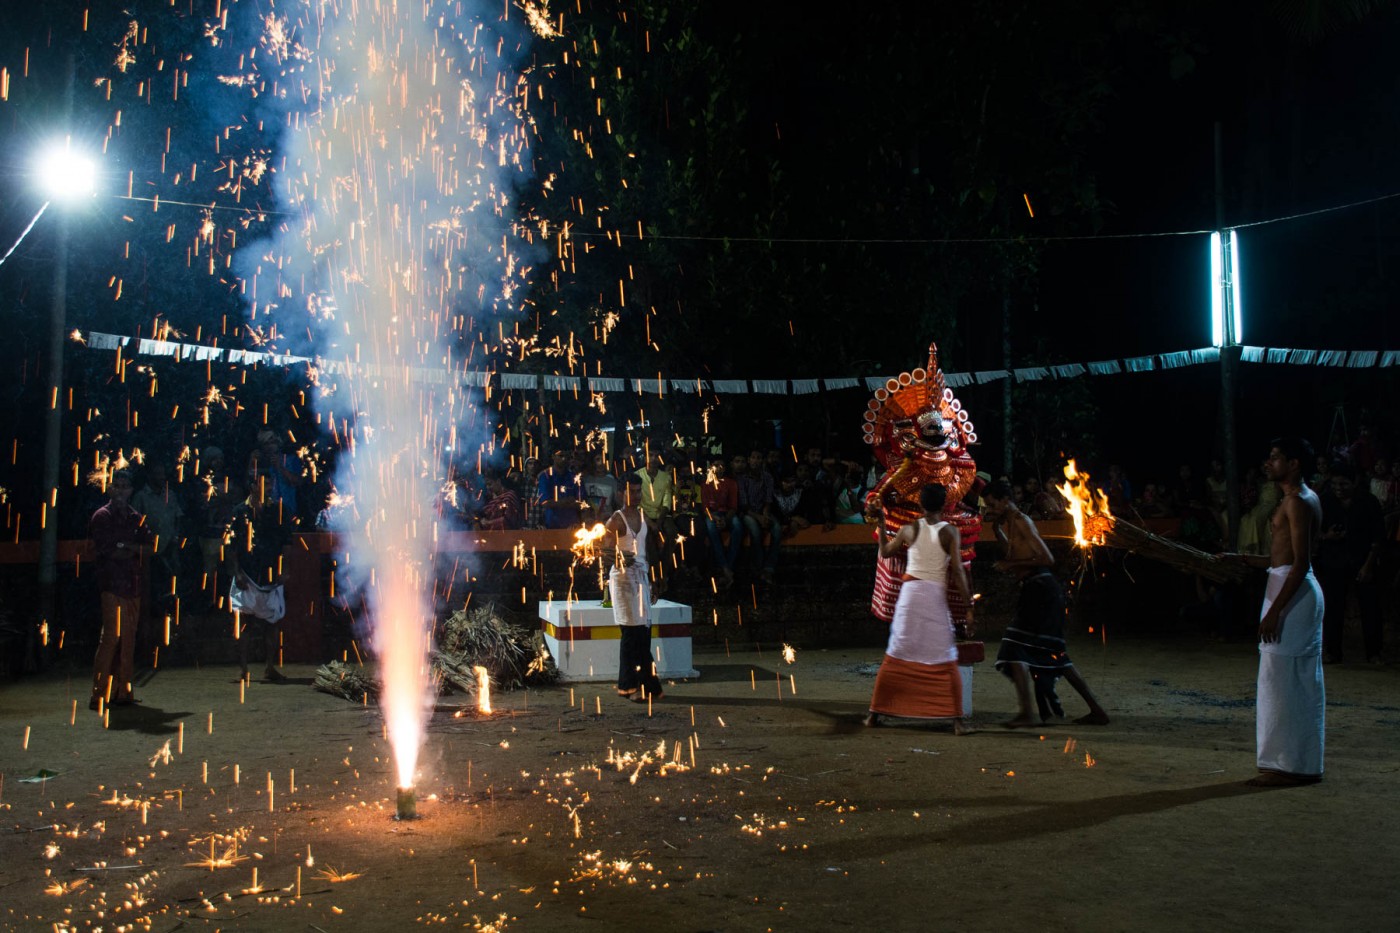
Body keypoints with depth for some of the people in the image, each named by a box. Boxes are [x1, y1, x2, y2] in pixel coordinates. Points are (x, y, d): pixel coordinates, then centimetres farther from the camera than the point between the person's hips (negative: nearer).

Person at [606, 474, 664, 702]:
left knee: (644, 631, 4)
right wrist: (619, 558, -30)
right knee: (631, 631, -8)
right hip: (623, 576, -7)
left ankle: (645, 684, 11)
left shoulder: (643, 517, 13)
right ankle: (629, 686, -1)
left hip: (641, 575, 7)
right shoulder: (616, 519, -8)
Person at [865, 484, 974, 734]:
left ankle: (875, 713, 14)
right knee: (947, 662, 3)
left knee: (895, 656, 10)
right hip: (937, 597, -2)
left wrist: (881, 525, 32)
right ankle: (958, 719, -2)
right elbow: (957, 571, -8)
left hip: (910, 593, 2)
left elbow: (885, 552, 19)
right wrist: (969, 603, -3)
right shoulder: (950, 532, -3)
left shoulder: (909, 530, 4)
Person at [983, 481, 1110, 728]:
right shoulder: (1011, 522, 17)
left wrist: (1011, 565, -16)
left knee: (1016, 646, -13)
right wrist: (995, 524, 26)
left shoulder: (1021, 521, -11)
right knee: (1054, 653, 13)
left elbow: (1047, 559, -18)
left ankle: (1025, 713, -19)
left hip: (1040, 589, -10)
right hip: (1038, 590, 10)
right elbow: (1012, 548, 40)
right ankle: (1096, 711, 18)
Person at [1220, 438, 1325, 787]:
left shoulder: (1298, 501, -14)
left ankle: (1288, 765, -3)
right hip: (1298, 591, 11)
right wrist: (1243, 559, 19)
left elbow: (1300, 563, -20)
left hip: (1292, 591, -11)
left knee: (1282, 678, -7)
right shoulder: (1301, 499, 17)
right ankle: (1304, 764, 19)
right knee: (1302, 682, 13)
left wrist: (1275, 610, -22)